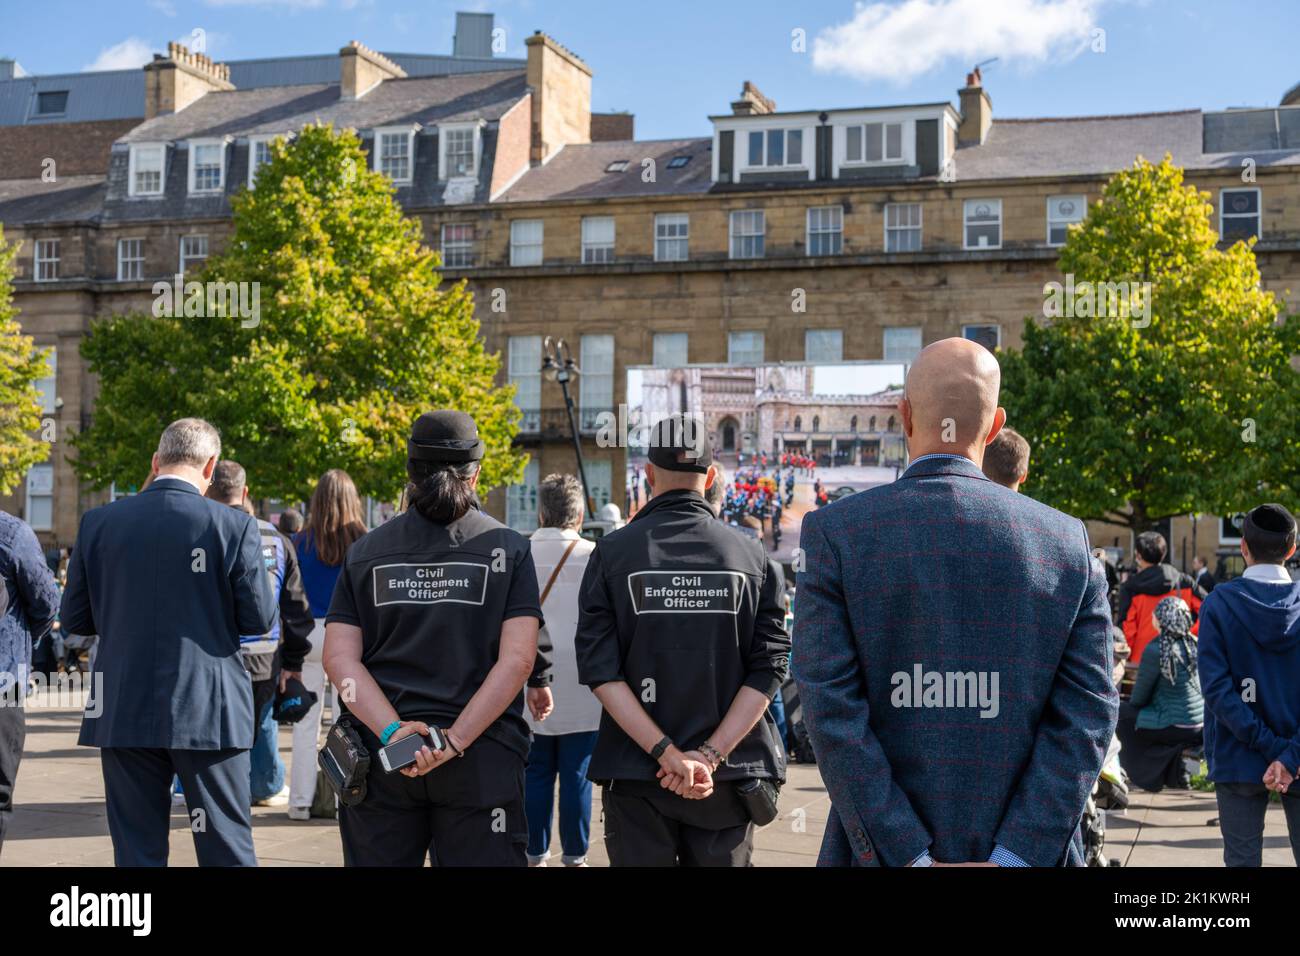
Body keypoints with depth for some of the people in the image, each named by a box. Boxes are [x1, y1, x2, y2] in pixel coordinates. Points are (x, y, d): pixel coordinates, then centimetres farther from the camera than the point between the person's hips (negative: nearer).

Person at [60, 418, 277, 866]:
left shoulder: (98, 522, 0)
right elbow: (259, 619, -6)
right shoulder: (234, 526, -8)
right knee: (227, 848, 6)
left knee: (137, 850, 10)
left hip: (123, 713, 2)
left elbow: (74, 619, 5)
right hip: (209, 711, -2)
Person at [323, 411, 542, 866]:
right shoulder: (507, 547, 0)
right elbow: (517, 659, -11)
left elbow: (339, 658, -4)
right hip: (481, 762, -2)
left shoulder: (365, 551, 6)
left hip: (381, 757, 2)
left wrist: (394, 733, -14)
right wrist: (455, 741, -14)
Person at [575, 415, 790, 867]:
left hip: (635, 778, -1)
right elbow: (769, 668, -7)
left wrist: (667, 754, -13)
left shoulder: (613, 552, -2)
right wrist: (710, 755, -10)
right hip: (728, 779, 1)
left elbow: (599, 670, -10)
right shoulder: (750, 555, 1)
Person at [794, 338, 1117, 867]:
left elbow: (830, 708, -13)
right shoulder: (1068, 540, -2)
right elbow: (1089, 712, -7)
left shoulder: (834, 532, -7)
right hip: (1021, 849, 1)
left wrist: (908, 857, -12)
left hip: (881, 846, -1)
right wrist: (1013, 858, -11)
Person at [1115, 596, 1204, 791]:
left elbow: (1138, 699, -7)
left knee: (1122, 712, 13)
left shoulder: (1155, 651, -18)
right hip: (1201, 726, 7)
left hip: (1174, 729, -7)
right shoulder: (1195, 644, 0)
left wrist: (1131, 702, 16)